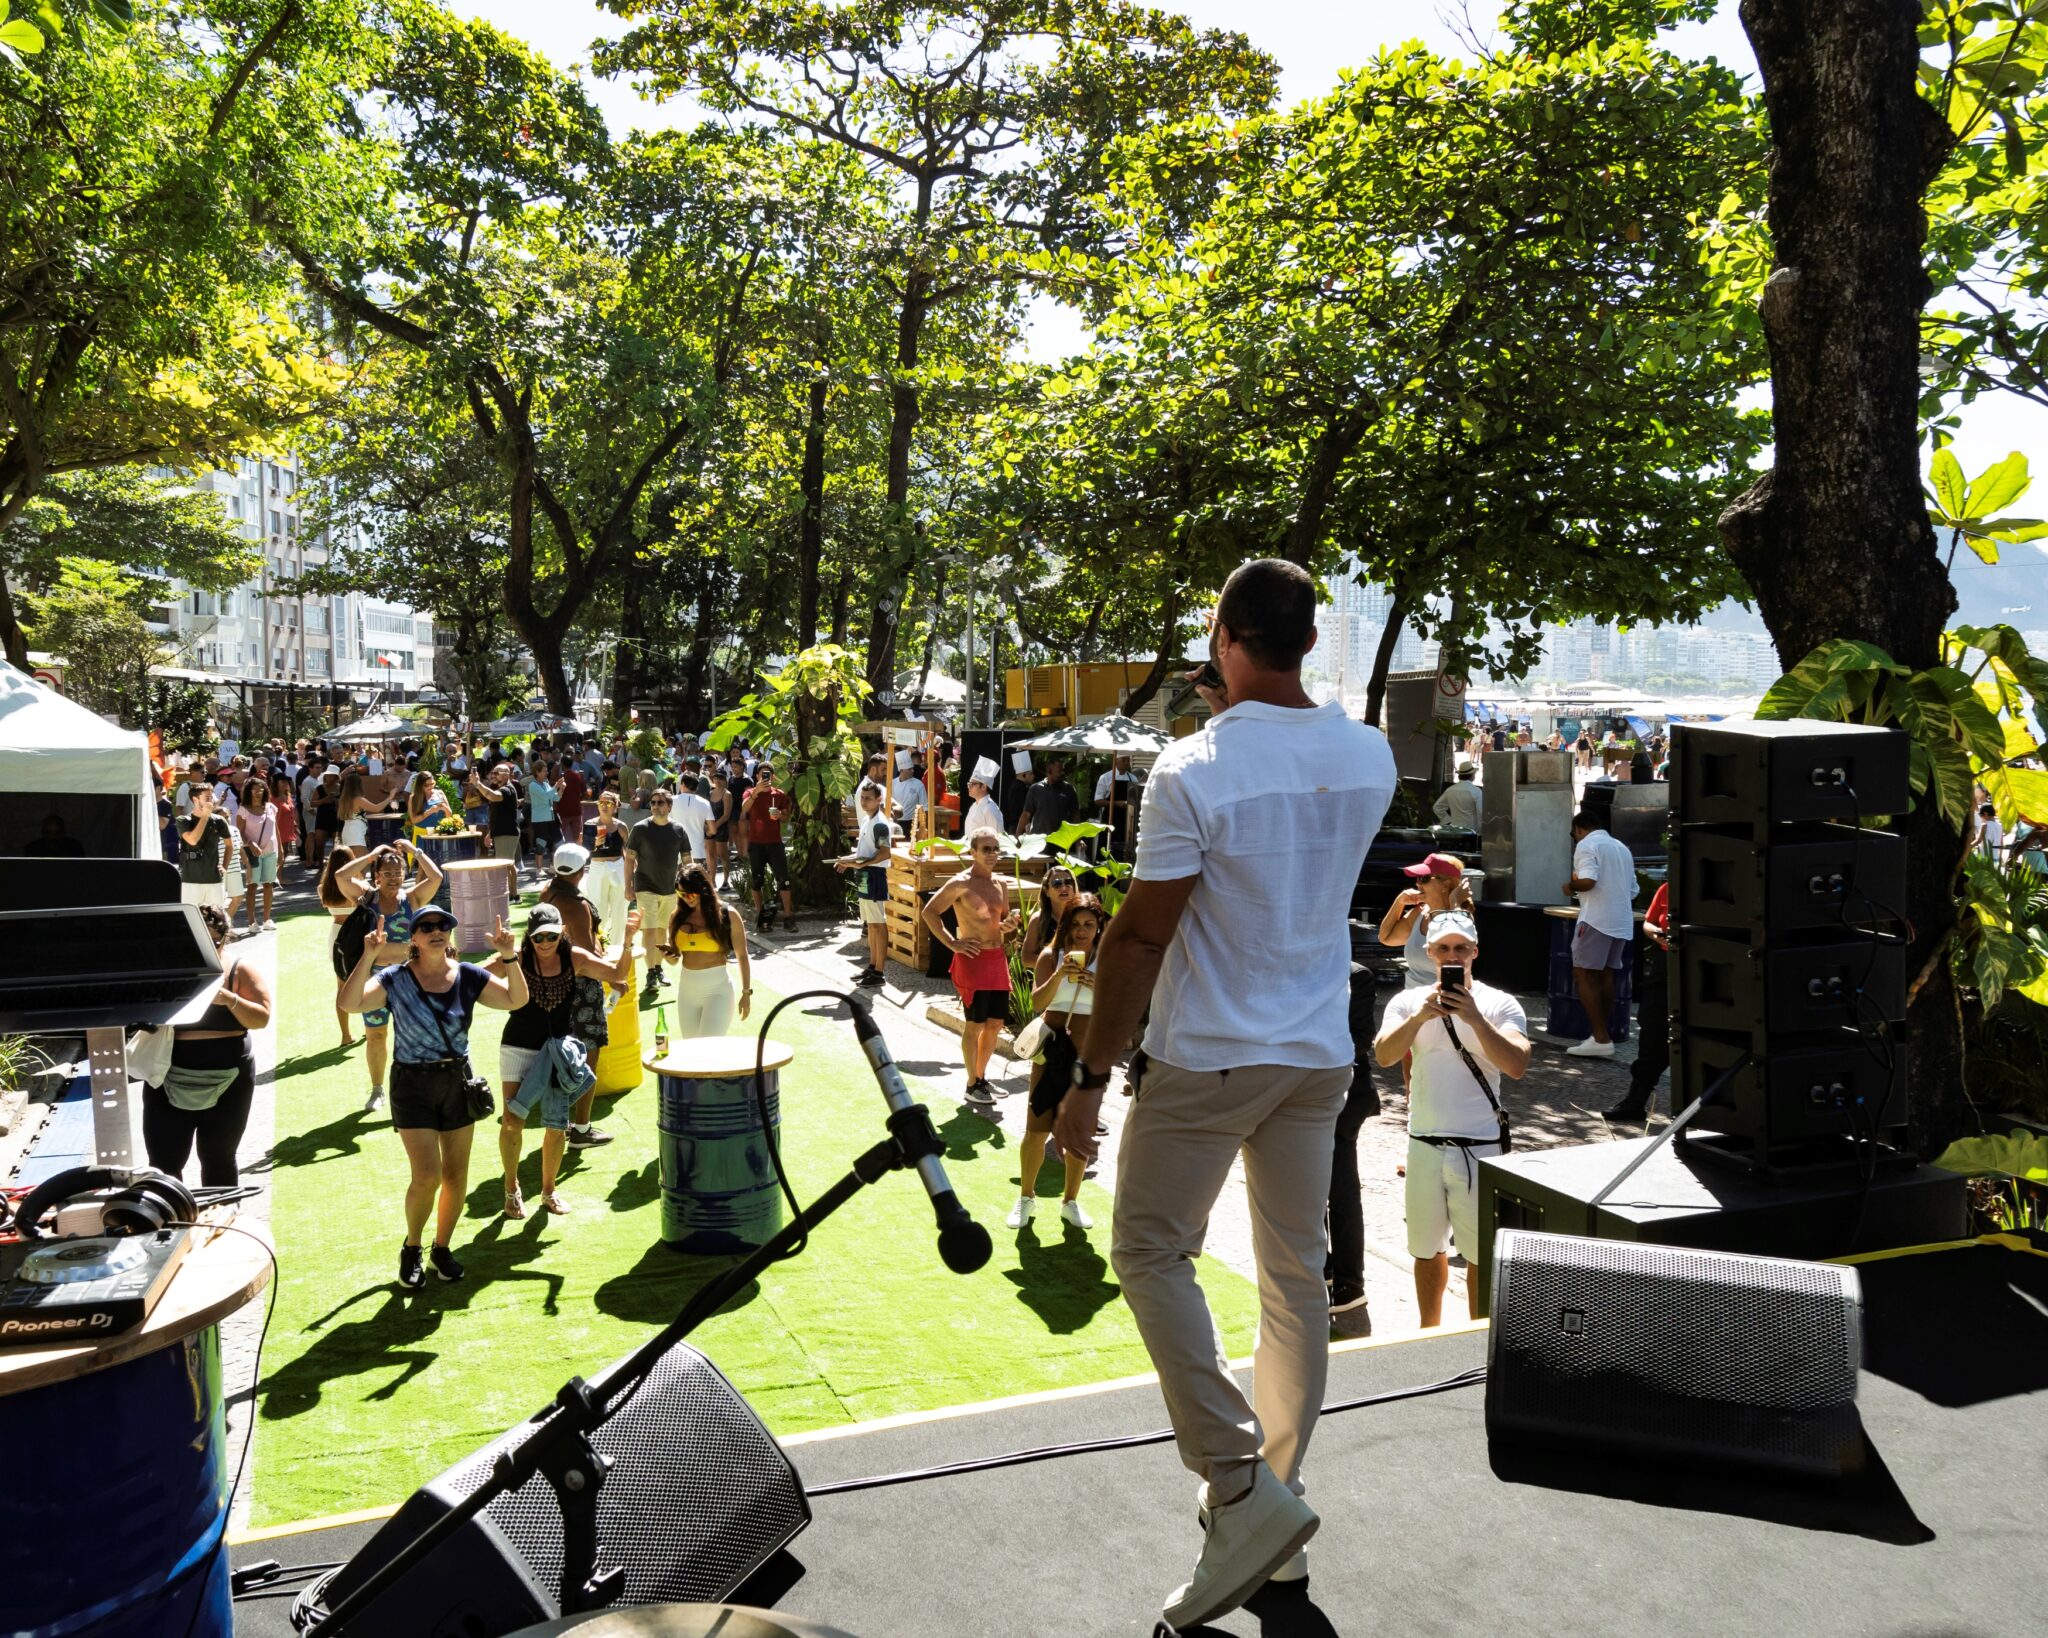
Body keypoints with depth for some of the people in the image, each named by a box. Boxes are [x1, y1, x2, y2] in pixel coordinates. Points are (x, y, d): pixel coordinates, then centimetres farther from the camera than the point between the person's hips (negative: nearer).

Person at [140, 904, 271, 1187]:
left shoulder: (240, 970, 1)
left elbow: (261, 1018, -6)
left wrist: (228, 999, -21)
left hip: (227, 1082, -1)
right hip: (170, 1082, 1)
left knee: (218, 1160, 8)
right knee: (163, 1163, 0)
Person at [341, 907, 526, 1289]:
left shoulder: (467, 977, -2)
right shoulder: (395, 980, -8)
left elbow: (516, 999, -9)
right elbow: (350, 1003, -22)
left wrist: (509, 957, -23)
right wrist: (368, 958, -32)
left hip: (457, 1081, 3)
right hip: (413, 1085, -3)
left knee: (456, 1175, 8)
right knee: (426, 1176, -10)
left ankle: (442, 1247, 28)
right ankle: (410, 1248, 16)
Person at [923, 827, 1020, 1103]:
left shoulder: (999, 883, 11)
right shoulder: (961, 884, -10)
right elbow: (929, 911, -10)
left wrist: (1009, 925, -1)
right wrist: (952, 943, -13)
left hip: (998, 958, 7)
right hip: (973, 959, -7)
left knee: (995, 1023, 12)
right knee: (975, 1025, -1)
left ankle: (981, 1077, 27)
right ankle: (972, 1084, 11)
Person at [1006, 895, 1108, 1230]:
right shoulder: (1052, 955, -1)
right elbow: (1038, 1001, -13)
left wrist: (1099, 988, -18)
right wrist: (1060, 974, -28)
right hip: (1053, 1046, -1)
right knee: (1037, 1127, -1)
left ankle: (1070, 1201, 23)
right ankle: (1026, 1197, 17)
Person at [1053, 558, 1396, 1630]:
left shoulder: (1194, 769, -18)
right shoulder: (1370, 759, 1)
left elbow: (1140, 934, -17)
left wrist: (1090, 1075, -9)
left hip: (1208, 1059, -6)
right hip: (1320, 1056, 6)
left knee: (1150, 1251, 8)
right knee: (1296, 1271, 14)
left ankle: (1242, 1488, 1)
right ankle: (1277, 1504, 25)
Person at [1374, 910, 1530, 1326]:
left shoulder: (1499, 1004, -2)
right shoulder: (1409, 1001, 4)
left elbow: (1517, 1066, -16)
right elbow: (1384, 1055, -11)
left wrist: (1474, 1018, -24)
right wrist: (1420, 1016, -25)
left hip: (1480, 1148, -2)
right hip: (1424, 1146, 2)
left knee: (1482, 1255, 3)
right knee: (1427, 1250, 15)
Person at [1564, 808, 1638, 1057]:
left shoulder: (1586, 845, -4)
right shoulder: (1622, 847, 21)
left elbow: (1588, 881, -19)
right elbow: (1632, 890, 21)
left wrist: (1571, 886, 0)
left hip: (1597, 919, -8)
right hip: (1622, 922, 8)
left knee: (1583, 976, -5)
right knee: (1605, 975, 13)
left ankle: (1601, 1039, -12)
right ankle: (1604, 1036, 14)